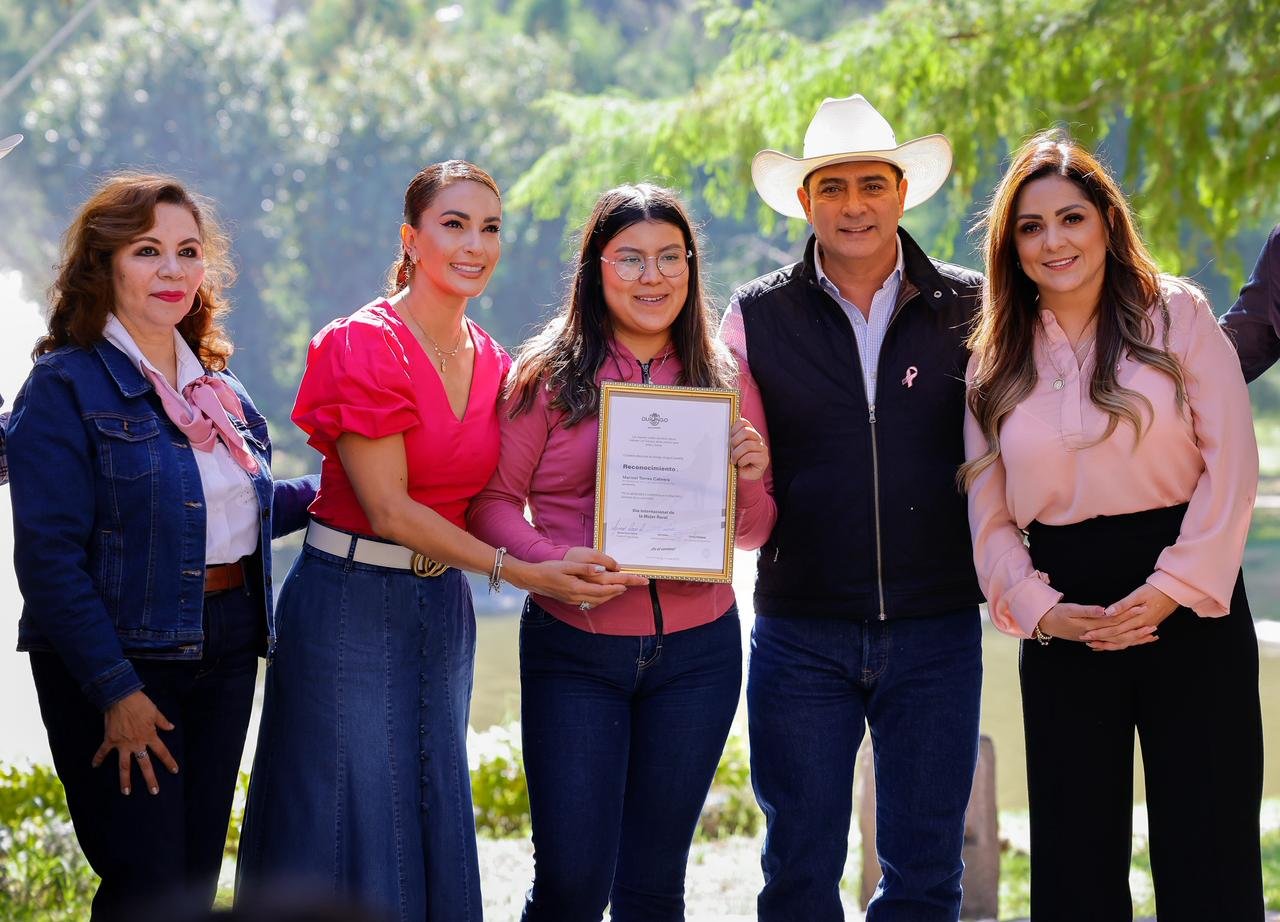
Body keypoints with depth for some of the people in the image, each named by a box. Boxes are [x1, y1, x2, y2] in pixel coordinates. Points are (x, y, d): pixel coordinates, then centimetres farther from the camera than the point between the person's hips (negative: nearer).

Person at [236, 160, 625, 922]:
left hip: (442, 602, 7)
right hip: (350, 600, -6)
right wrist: (519, 571, -19)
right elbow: (389, 509, -16)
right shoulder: (364, 346, -13)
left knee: (436, 824, 10)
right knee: (355, 824, -2)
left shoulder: (491, 363, 7)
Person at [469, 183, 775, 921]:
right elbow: (493, 501, -3)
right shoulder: (549, 376, -1)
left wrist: (752, 479, -10)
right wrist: (551, 562, -20)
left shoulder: (724, 380, 7)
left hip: (697, 651, 3)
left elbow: (752, 534, 11)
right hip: (574, 651, -2)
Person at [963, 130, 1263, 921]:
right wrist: (1041, 609, -8)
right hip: (1066, 628, 3)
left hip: (1187, 608, -3)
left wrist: (1173, 589, -13)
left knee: (1208, 857, -4)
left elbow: (1231, 463, -5)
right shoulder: (999, 360, 10)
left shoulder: (1176, 314, 1)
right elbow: (990, 515, 8)